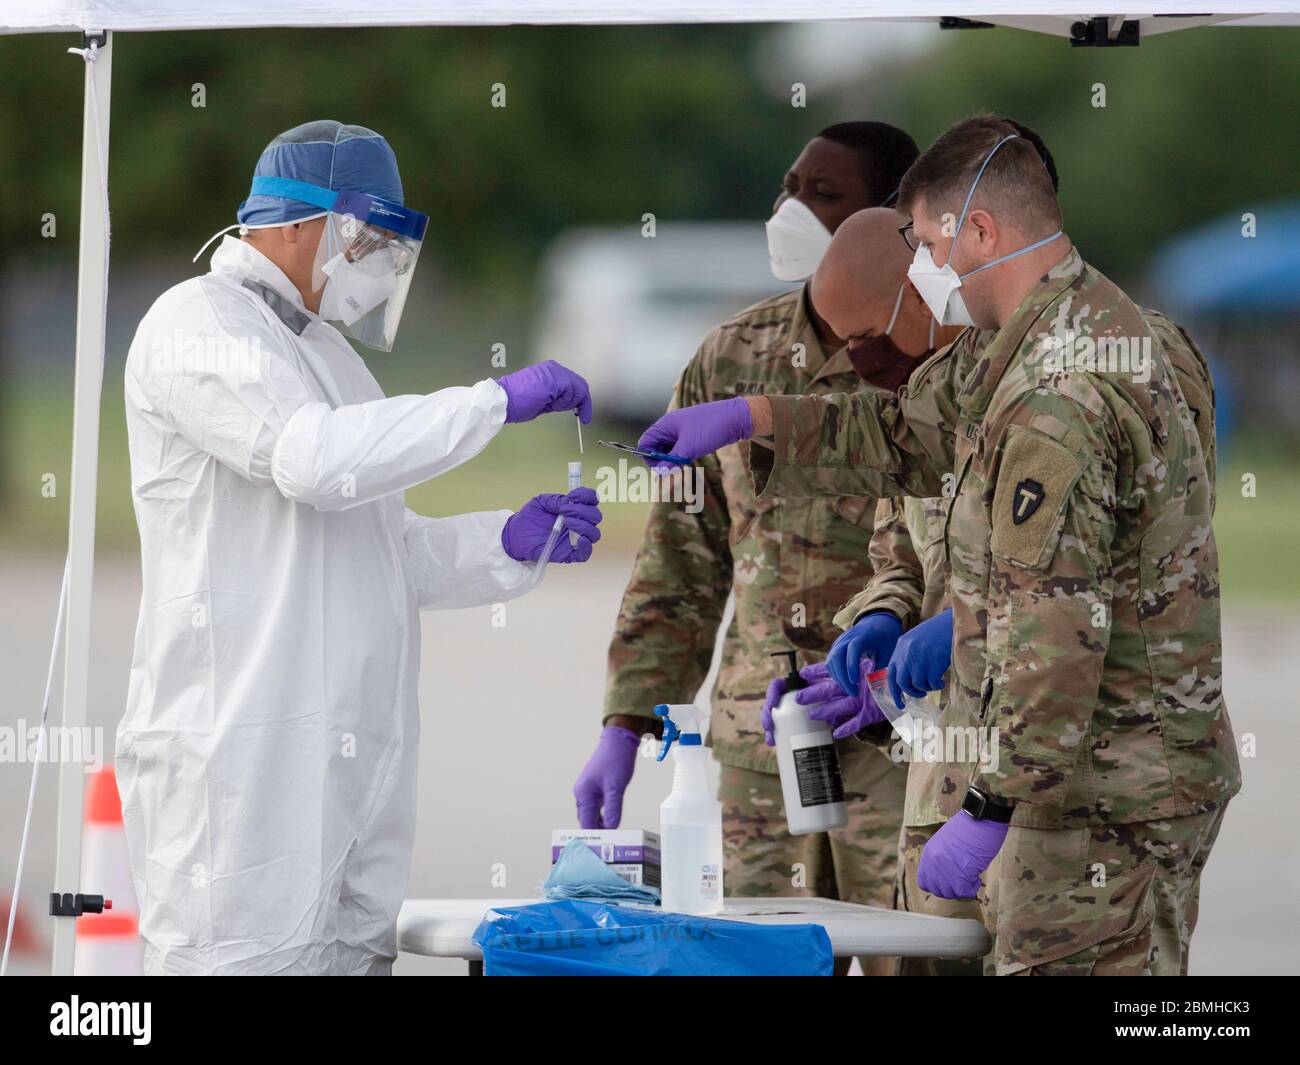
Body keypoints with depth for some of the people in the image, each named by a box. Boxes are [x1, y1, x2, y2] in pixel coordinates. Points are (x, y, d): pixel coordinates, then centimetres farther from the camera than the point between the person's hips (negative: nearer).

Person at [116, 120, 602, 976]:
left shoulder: (325, 351, 26)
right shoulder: (196, 324, -3)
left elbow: (385, 550, 25)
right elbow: (312, 456, -21)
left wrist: (509, 542, 7)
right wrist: (496, 401, -16)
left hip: (351, 747, 9)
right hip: (242, 742, -9)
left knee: (351, 952, 4)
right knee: (251, 959, -13)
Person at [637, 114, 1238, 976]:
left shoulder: (1057, 397, -22)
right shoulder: (1093, 320, 13)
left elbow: (1054, 626, -27)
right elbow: (918, 435, 26)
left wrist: (990, 807, -25)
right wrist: (750, 417, 23)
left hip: (1103, 798, -11)